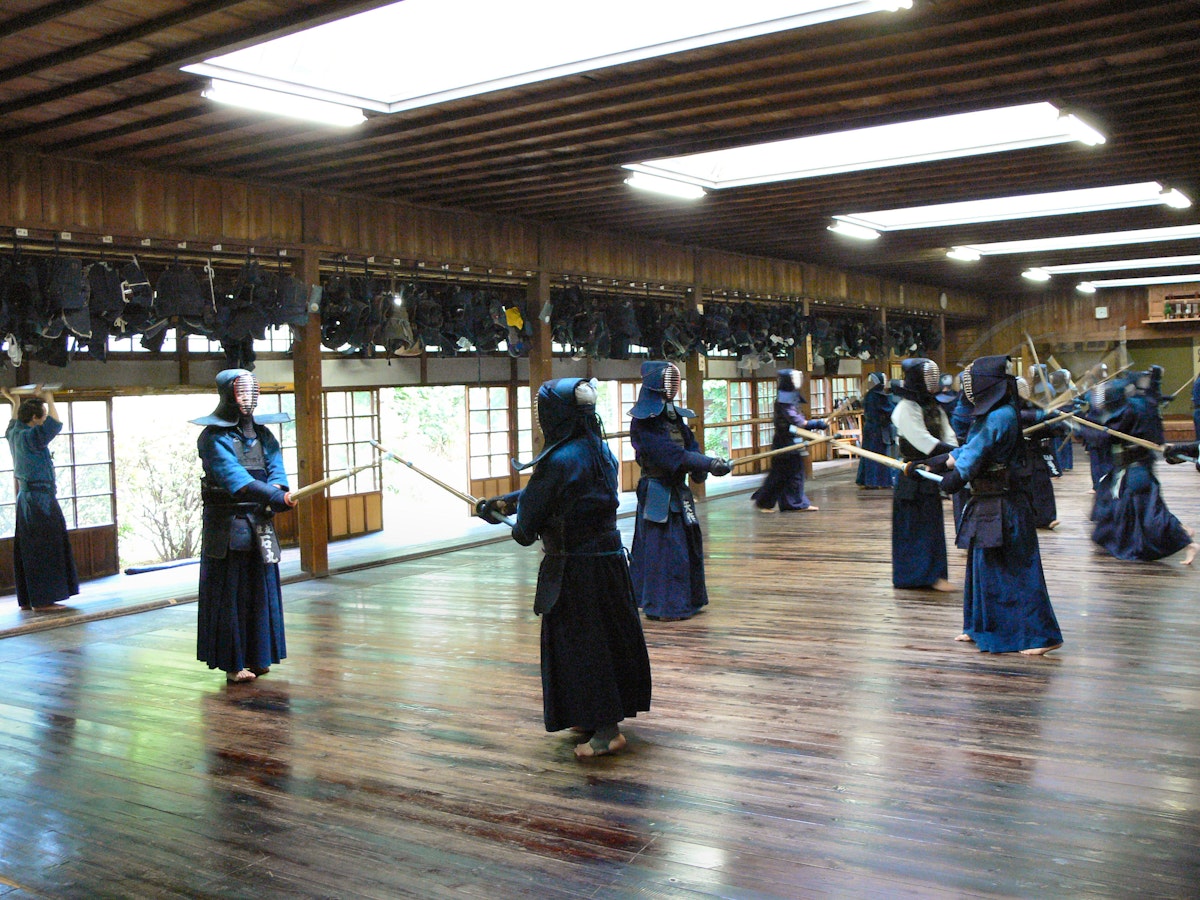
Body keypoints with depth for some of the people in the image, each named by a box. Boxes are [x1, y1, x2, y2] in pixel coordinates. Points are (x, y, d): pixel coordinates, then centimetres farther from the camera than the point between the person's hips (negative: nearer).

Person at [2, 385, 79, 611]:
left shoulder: (15, 435, 10)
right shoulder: (30, 437, -16)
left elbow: (14, 422, 33)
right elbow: (56, 424, -16)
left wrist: (15, 402, 44)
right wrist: (49, 399, -4)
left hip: (25, 497, 10)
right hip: (40, 500, -10)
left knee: (27, 549, 11)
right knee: (44, 550, -6)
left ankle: (27, 599, 16)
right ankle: (42, 600, -4)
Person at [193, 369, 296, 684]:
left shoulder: (262, 433, 12)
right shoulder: (214, 437, -9)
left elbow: (276, 466, -2)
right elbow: (233, 477, -23)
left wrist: (277, 486, -26)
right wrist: (276, 497, -35)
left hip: (259, 522, 6)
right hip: (227, 525, -6)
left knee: (262, 591, 12)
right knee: (229, 594, -1)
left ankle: (257, 657, 24)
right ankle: (232, 663, 7)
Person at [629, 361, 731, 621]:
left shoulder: (675, 416, 10)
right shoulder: (642, 424, -15)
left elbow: (691, 446, 4)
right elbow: (672, 454, -24)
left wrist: (699, 469, -16)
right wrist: (710, 464, -27)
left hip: (678, 490, 8)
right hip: (657, 493, -8)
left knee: (688, 542, 13)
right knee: (663, 546, -5)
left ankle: (686, 599, 25)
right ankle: (662, 605, 4)